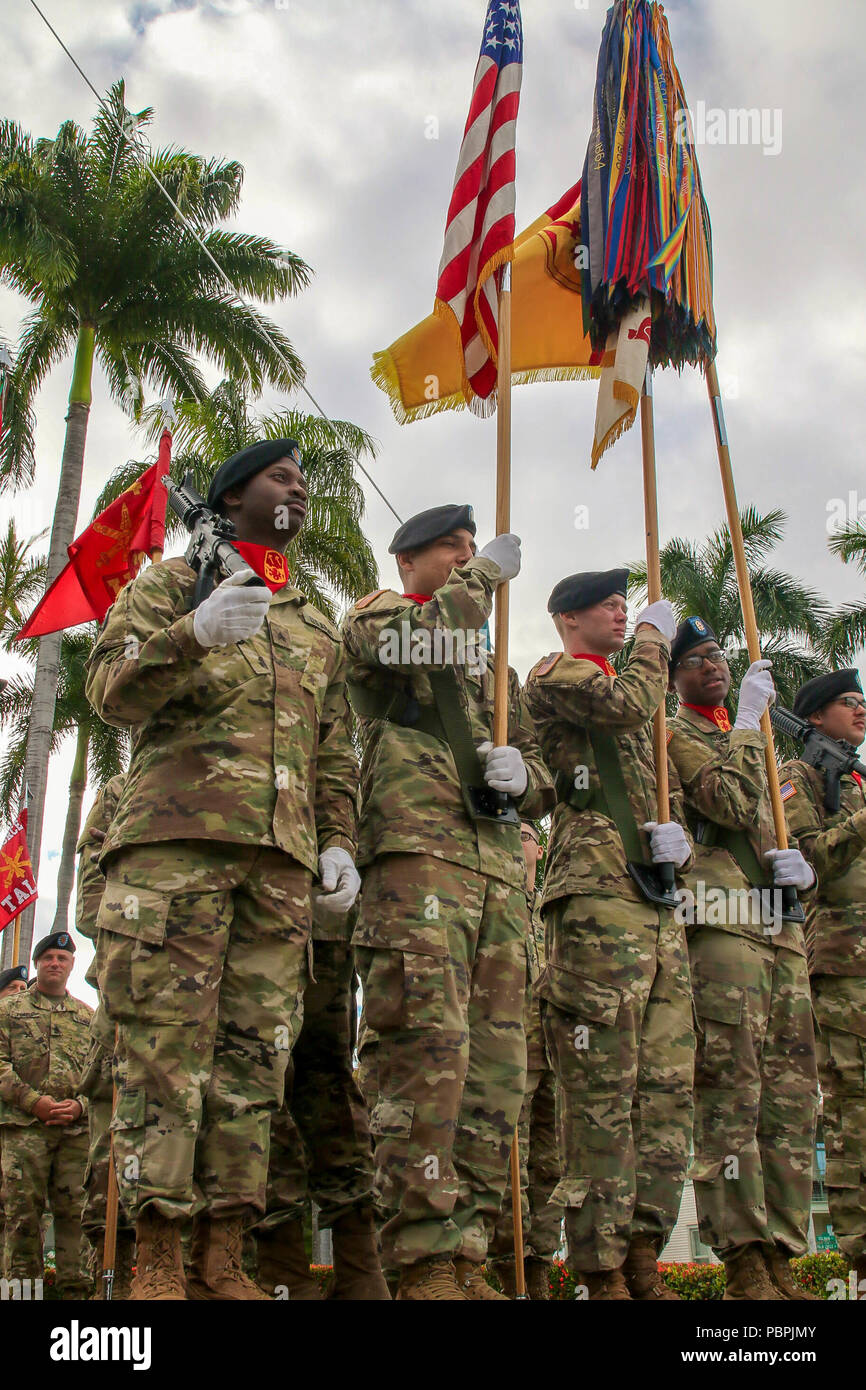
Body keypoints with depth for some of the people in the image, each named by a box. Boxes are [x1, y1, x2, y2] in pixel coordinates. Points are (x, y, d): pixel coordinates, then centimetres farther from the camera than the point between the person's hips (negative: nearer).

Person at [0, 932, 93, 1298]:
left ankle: (76, 1288, 6)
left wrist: (80, 1105, -6)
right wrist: (32, 1101, -12)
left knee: (74, 1212, 1)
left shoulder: (88, 1017, 18)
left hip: (77, 1128, 2)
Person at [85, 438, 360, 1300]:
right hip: (176, 839, -4)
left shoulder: (318, 630, 28)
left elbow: (333, 752, 26)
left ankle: (221, 1258, 4)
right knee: (165, 1043, -9)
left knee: (256, 1051, -1)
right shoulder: (173, 583, 15)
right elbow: (111, 689, 0)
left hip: (281, 857, 4)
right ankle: (155, 1258, -4)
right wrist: (194, 633, -18)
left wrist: (339, 841, 11)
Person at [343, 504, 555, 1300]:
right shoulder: (374, 615, 16)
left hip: (500, 866, 7)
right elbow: (420, 641, -10)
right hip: (418, 848, -7)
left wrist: (520, 771, 3)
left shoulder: (492, 663, 33)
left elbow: (541, 776, 28)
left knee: (496, 1064, 0)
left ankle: (467, 1259, 4)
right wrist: (486, 575, 4)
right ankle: (427, 1265, -16)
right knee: (430, 1049, -18)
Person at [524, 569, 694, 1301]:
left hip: (659, 905, 8)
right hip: (597, 894, -8)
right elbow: (626, 703, -15)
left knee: (668, 1088, 5)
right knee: (602, 1091, -9)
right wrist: (655, 637, 3)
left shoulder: (642, 713, 29)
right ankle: (602, 1269, -4)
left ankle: (643, 1255, 12)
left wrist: (674, 837, 1)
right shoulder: (554, 676, 4)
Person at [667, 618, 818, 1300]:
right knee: (731, 1088, -11)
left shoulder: (757, 742, 30)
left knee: (792, 1094, 2)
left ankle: (781, 1257, 6)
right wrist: (747, 720, -2)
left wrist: (802, 865, 4)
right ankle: (744, 1262, -9)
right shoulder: (673, 734, 6)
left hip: (783, 931, 7)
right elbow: (733, 803, -10)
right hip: (721, 922, -7)